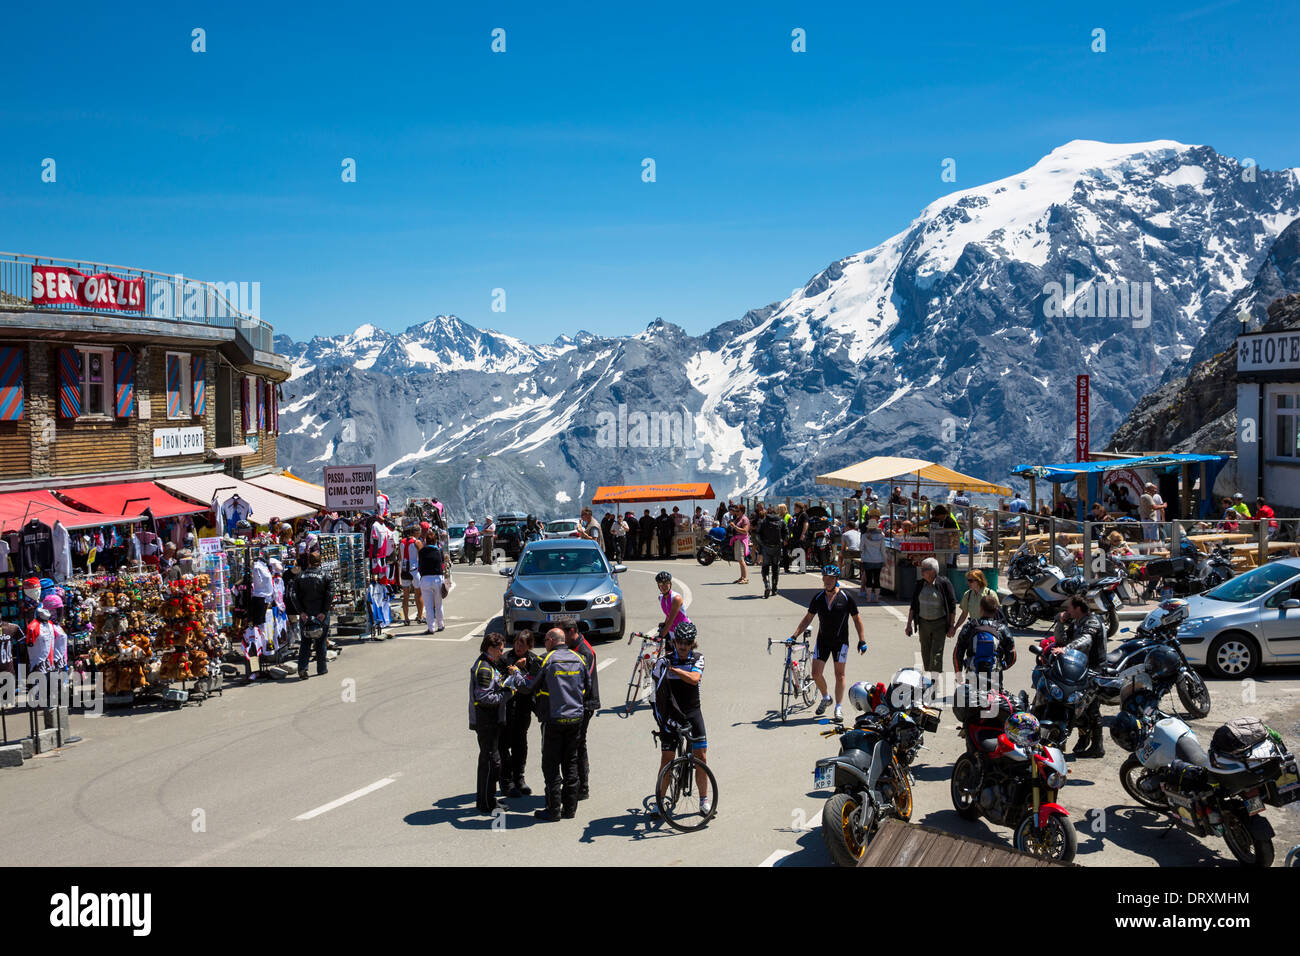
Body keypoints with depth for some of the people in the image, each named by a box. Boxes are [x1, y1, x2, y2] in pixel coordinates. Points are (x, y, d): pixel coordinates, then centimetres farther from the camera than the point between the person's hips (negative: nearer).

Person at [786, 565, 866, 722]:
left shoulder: (845, 598, -7)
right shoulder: (818, 598, 1)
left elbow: (856, 618, 1)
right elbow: (808, 618, 9)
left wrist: (862, 640, -2)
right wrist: (795, 635, 3)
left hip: (840, 641, -3)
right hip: (822, 640, 3)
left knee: (839, 674, 1)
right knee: (816, 673, -3)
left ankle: (839, 708, 11)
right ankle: (826, 698, 23)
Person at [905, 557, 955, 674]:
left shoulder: (944, 583, -9)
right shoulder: (920, 584, 4)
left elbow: (952, 607, -5)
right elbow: (913, 606, 11)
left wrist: (951, 626, -6)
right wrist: (909, 624, 7)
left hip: (940, 624, -4)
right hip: (923, 623, 4)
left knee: (936, 655, -8)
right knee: (925, 655, 10)